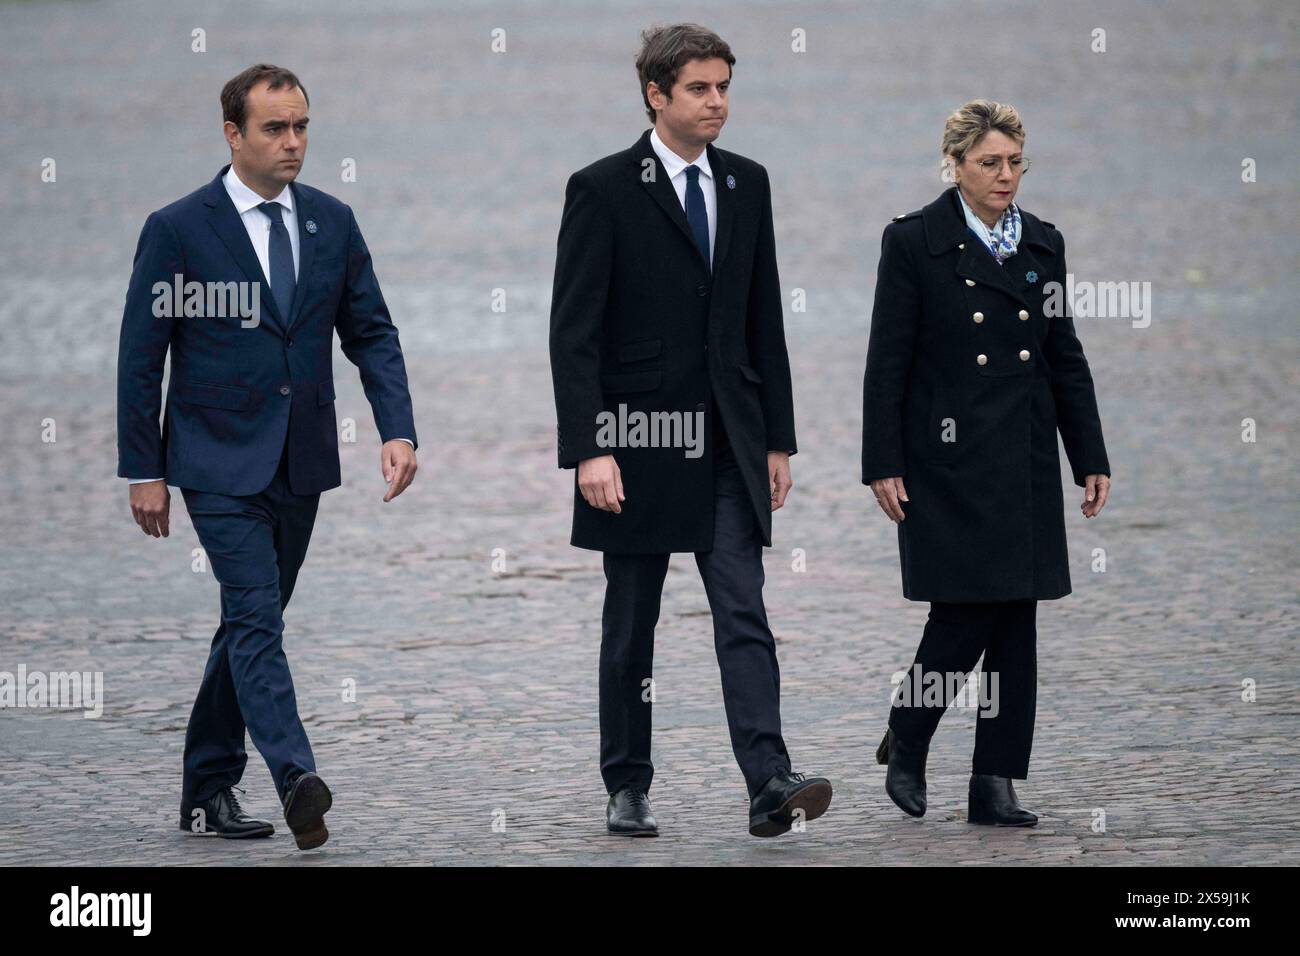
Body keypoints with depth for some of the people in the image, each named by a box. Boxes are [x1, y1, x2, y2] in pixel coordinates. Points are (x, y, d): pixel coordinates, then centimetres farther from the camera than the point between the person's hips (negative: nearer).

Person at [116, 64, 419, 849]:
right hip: (220, 461, -5)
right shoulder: (178, 230, -7)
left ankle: (209, 791, 21)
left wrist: (398, 430, -7)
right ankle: (297, 781, -30)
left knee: (251, 622, 12)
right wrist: (143, 470, -6)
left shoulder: (332, 223, 6)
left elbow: (372, 333, 8)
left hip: (300, 461, 5)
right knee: (257, 619, -16)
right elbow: (141, 357, -4)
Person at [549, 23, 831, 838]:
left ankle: (771, 786, -18)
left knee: (745, 616, -8)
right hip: (639, 443, -3)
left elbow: (764, 321, 14)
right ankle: (629, 791, 16)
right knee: (632, 626, 7)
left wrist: (778, 440, 10)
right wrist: (589, 449, -17)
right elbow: (575, 333, -10)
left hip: (729, 443, 4)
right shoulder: (603, 190, -6)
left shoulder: (747, 185, 10)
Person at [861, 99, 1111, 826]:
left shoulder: (1043, 244, 10)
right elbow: (888, 363, -5)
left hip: (1025, 465, 5)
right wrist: (882, 465, -10)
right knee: (963, 614, -9)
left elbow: (1067, 359, 13)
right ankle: (906, 744, 15)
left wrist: (1092, 459, 9)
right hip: (948, 463, -5)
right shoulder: (915, 242, -4)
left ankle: (997, 784, 6)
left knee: (1016, 622, 2)